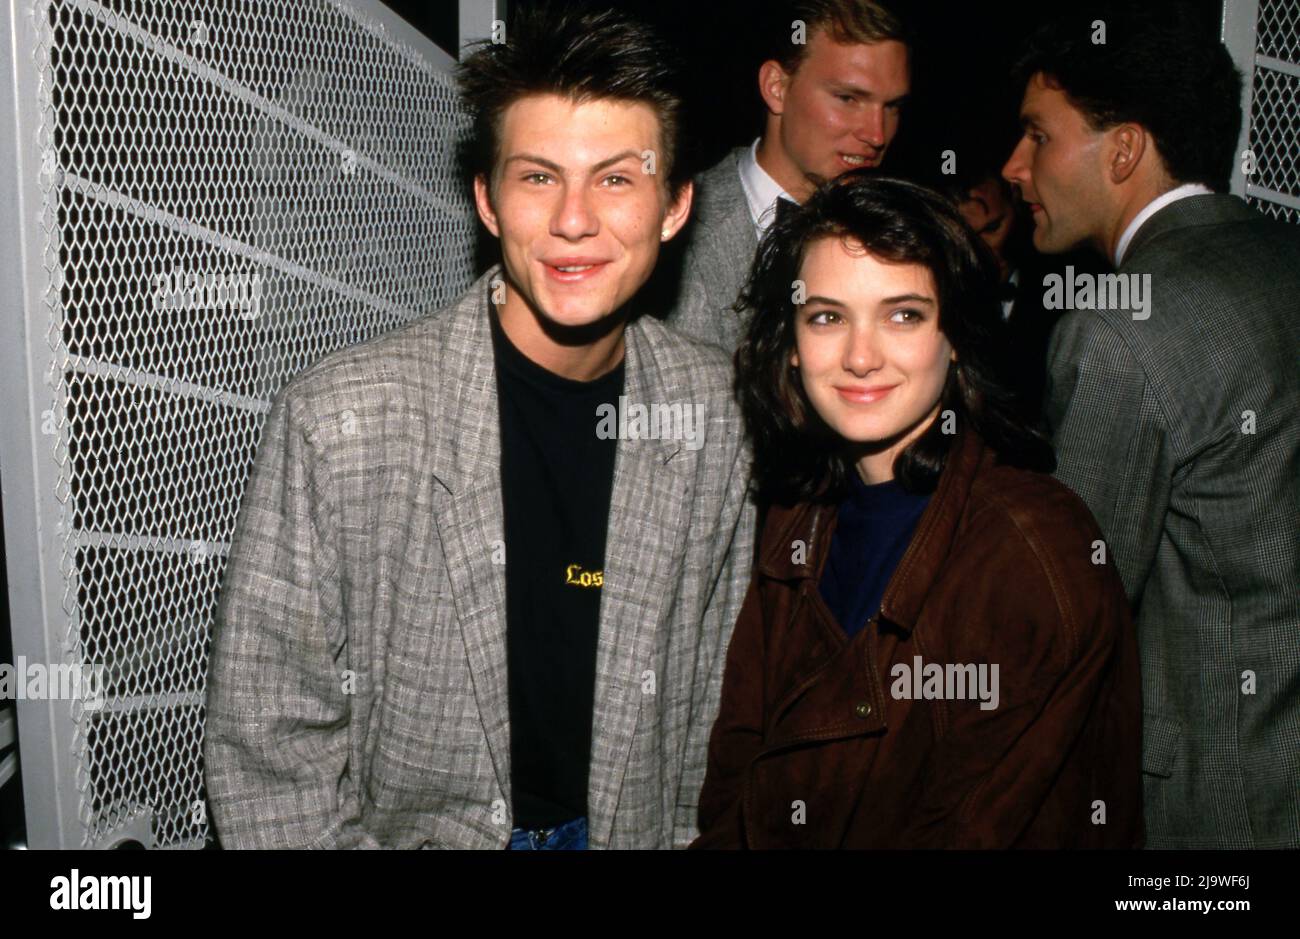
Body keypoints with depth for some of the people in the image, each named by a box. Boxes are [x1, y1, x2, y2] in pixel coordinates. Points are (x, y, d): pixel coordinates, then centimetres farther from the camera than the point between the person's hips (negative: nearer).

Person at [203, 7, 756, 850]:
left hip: (633, 824, 3)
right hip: (413, 827, -2)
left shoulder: (718, 408, -9)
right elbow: (271, 732, -15)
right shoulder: (339, 417, -22)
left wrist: (692, 827, 1)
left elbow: (717, 677, 1)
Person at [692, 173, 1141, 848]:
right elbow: (737, 767, 6)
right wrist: (718, 840, -10)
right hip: (766, 840, 4)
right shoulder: (798, 519, 2)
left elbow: (978, 829, -14)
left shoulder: (1036, 558, -18)